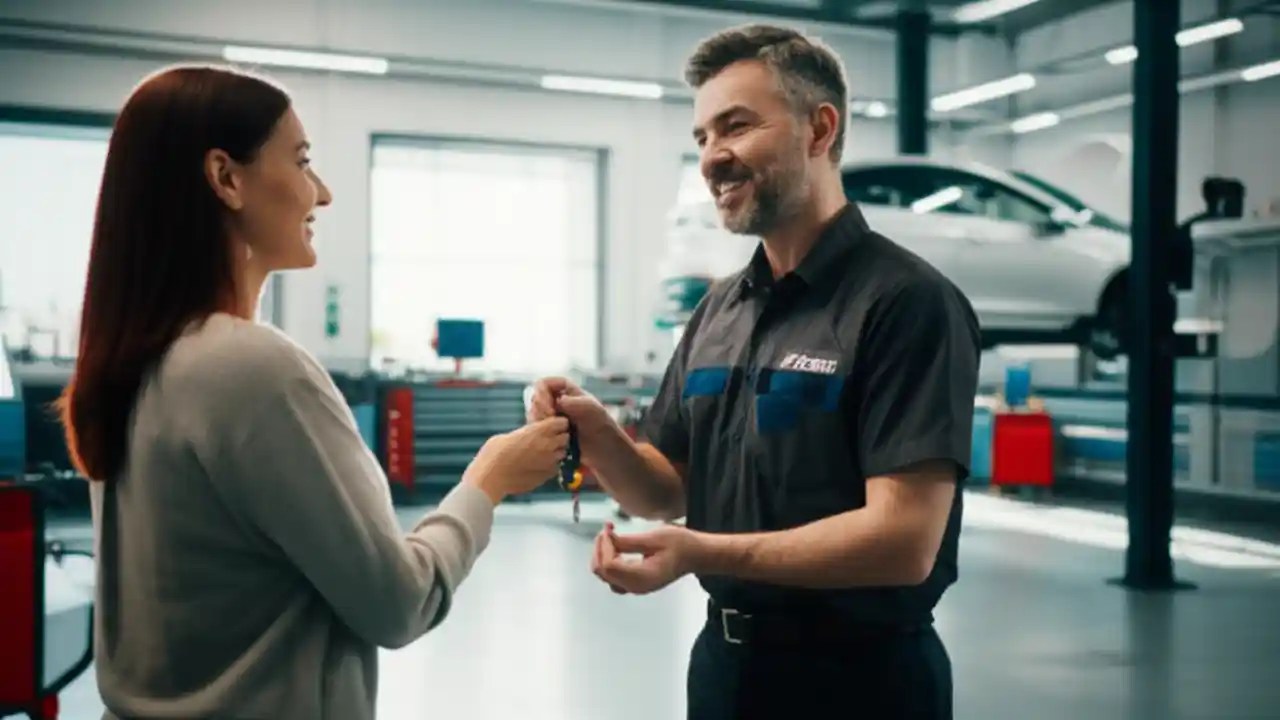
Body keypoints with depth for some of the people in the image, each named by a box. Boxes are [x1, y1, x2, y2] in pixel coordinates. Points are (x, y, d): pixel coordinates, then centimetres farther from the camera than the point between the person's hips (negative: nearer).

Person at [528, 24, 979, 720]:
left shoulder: (907, 301, -16)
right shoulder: (717, 311, 7)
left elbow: (904, 540, -23)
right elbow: (669, 491, 10)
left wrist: (701, 554, -29)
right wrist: (597, 438, -10)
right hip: (724, 660, 7)